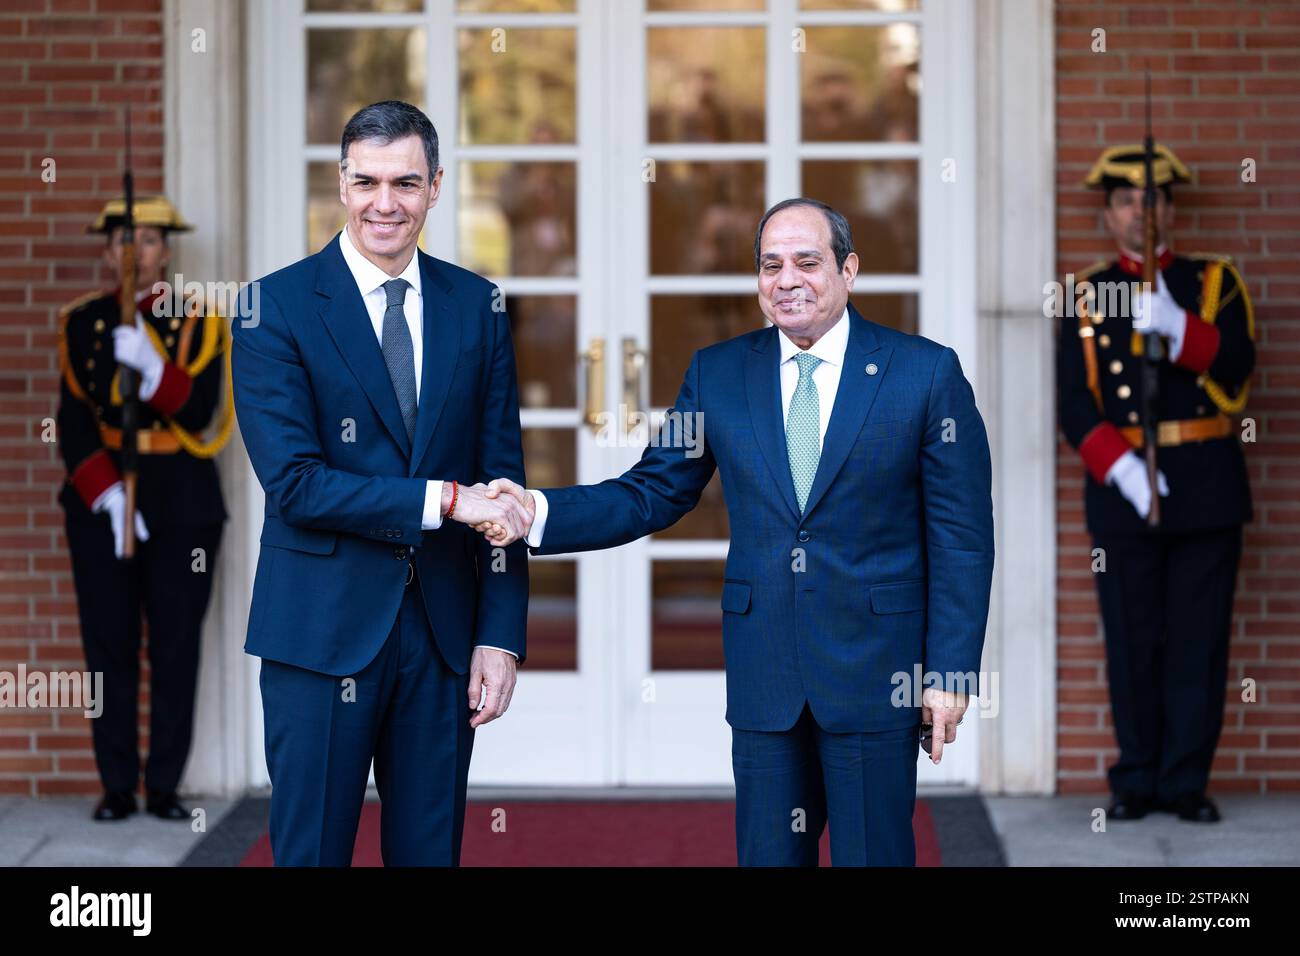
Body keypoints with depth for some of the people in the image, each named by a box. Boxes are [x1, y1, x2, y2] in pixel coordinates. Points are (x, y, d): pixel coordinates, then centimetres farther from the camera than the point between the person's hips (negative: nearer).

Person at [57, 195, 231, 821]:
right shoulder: (82, 323, 6)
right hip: (99, 499, 1)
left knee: (176, 645, -1)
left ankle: (164, 786, 6)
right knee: (108, 644, 0)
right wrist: (106, 495, -13)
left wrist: (150, 366, -25)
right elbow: (73, 422, 0)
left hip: (181, 502, -1)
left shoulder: (196, 321, 3)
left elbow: (198, 412, -8)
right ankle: (117, 786, 7)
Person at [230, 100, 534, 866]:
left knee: (431, 849, 9)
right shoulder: (275, 307, -4)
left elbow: (502, 479, 6)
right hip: (324, 628, -3)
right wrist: (443, 499, -18)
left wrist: (501, 634, -1)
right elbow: (293, 482, -13)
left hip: (444, 630, 3)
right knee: (312, 851, 2)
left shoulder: (478, 306, 7)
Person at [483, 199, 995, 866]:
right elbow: (653, 493, 6)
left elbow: (961, 536, -3)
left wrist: (951, 671, -7)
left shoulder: (927, 372, -3)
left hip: (874, 667, -3)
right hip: (765, 673, 3)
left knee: (874, 853, 4)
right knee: (768, 854, 10)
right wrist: (539, 513, -10)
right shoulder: (717, 374, 6)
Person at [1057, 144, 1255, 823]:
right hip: (1122, 488, 0)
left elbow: (1236, 363, -7)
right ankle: (1137, 781, 10)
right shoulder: (1087, 296, 9)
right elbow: (1073, 403, 0)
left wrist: (1176, 327, -24)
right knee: (1132, 642, 1)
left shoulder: (1214, 282, 9)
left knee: (1198, 640, 0)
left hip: (1205, 486, 0)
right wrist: (1120, 467, -14)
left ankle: (1185, 781, 8)